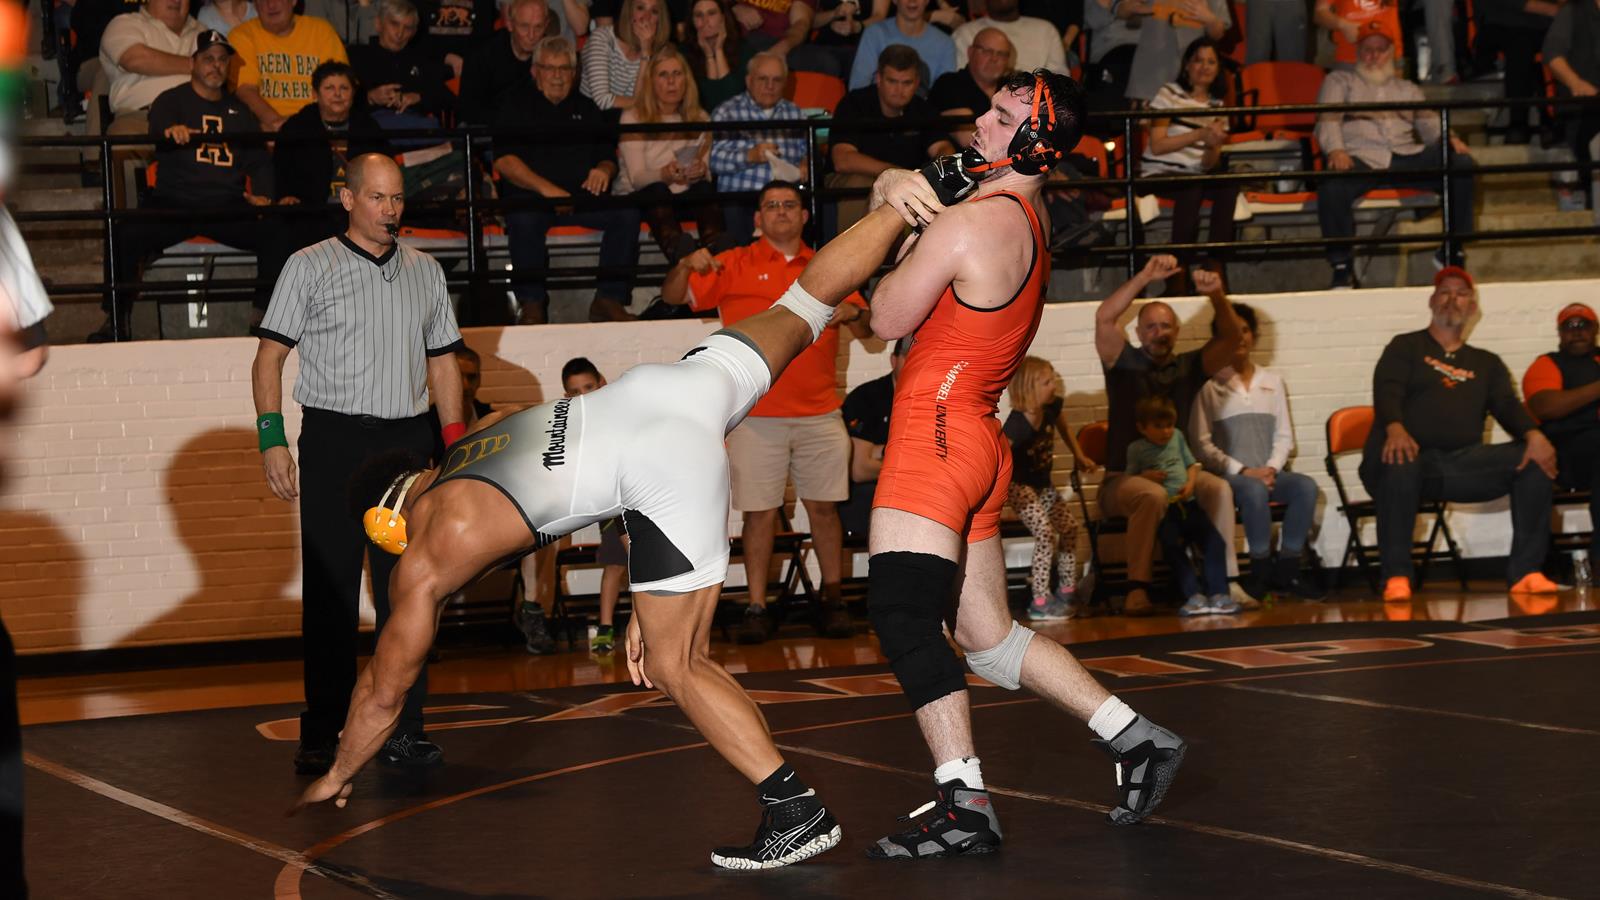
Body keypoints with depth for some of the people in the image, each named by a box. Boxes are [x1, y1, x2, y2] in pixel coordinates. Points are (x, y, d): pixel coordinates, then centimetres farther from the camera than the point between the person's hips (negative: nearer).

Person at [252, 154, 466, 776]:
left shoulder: (424, 271, 14)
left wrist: (455, 442, 10)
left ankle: (402, 729, 9)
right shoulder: (310, 267, 3)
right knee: (330, 591, -4)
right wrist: (272, 439, -11)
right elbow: (269, 357, 0)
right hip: (333, 440, -4)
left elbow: (443, 361, 19)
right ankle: (321, 736, 1)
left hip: (408, 442, 4)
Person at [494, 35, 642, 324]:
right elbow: (503, 161, -4)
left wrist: (604, 170, -7)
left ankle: (609, 299, -18)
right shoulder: (517, 103, 9)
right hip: (529, 196, -4)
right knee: (524, 220, -38)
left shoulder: (586, 108, 22)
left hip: (583, 196, 4)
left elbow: (609, 157, 20)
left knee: (627, 214, -23)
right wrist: (546, 189, -18)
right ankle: (532, 304, -26)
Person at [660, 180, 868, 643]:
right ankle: (756, 608, 4)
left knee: (824, 507, 4)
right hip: (756, 416, -2)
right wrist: (686, 266, -17)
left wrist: (853, 313, -7)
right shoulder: (735, 266, 7)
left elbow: (867, 328, 16)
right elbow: (673, 296, 4)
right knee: (760, 513, -2)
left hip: (819, 413, 2)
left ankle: (833, 600, 16)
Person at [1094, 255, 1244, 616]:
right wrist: (1146, 276, -18)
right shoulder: (1125, 363, 6)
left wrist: (1217, 296, -18)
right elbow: (1104, 318, -11)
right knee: (1153, 495, -37)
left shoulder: (1189, 366, 13)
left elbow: (1231, 337, 1)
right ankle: (1137, 590, -40)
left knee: (1219, 489, -27)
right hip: (1123, 477, -3)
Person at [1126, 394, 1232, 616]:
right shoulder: (1136, 448, 7)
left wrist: (1190, 483, 3)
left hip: (1186, 504, 4)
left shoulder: (1177, 437, 18)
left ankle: (1217, 594, -15)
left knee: (1214, 542, -15)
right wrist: (1146, 476, -12)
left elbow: (1192, 464, 23)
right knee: (1173, 546, -27)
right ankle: (1194, 596, -27)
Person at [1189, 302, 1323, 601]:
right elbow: (1202, 444, -5)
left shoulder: (1272, 382, 17)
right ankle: (1261, 572, -27)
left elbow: (1284, 436, 14)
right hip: (1228, 475, -4)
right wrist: (1242, 471, -13)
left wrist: (1272, 468, -6)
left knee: (1306, 486, -25)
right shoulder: (1209, 385, 1)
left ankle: (1285, 570, -22)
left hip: (1269, 473, 4)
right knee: (1254, 490, -37)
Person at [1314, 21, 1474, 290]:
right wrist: (1335, 149, -17)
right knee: (1331, 185, -39)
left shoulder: (1408, 89, 34)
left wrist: (1448, 139, -3)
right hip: (1360, 157, -3)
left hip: (1406, 157, 3)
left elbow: (1430, 125, 23)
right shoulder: (1340, 81, 24)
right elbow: (1328, 119, 6)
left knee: (1461, 163, -23)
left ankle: (1452, 251, -12)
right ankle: (1342, 268, -27)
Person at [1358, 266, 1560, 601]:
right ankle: (1396, 578, -35)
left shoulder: (1486, 363, 25)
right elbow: (1387, 393, -4)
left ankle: (1526, 573, -19)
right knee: (1398, 462, -40)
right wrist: (1395, 429, -29)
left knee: (1534, 459, -19)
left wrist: (1534, 435, -17)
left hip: (1462, 463, 4)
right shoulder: (1405, 348, 14)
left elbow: (1507, 406, 8)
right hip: (1413, 456, -3)